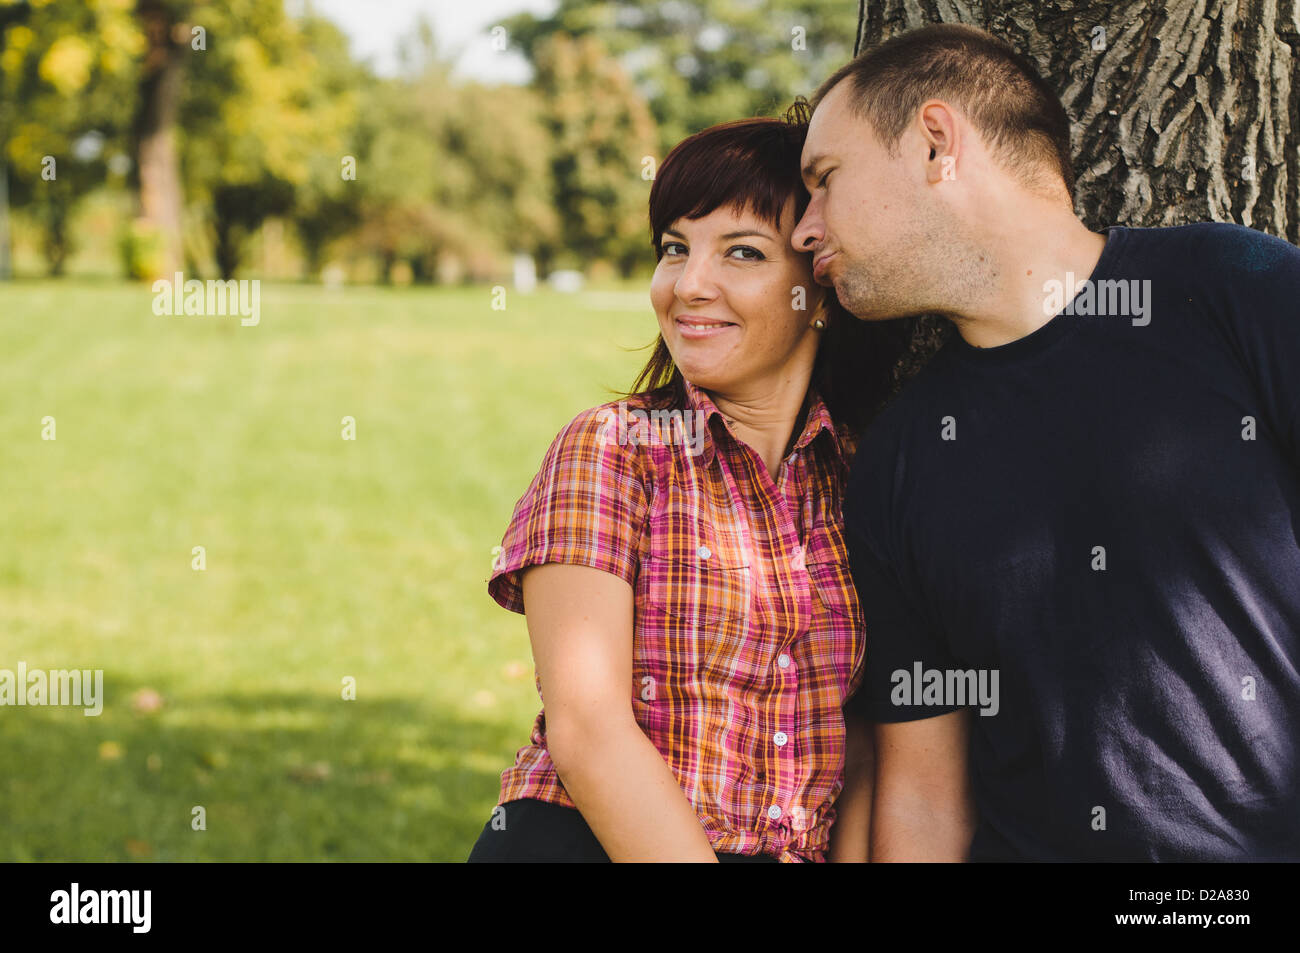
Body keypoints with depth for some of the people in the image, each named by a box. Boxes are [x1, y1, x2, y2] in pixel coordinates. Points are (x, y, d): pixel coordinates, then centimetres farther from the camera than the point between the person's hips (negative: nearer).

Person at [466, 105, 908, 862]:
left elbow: (862, 744, 7)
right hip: (586, 843, -2)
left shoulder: (861, 479, 9)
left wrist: (853, 856, -8)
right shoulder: (609, 449, 1)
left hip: (801, 851, 2)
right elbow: (587, 727, -9)